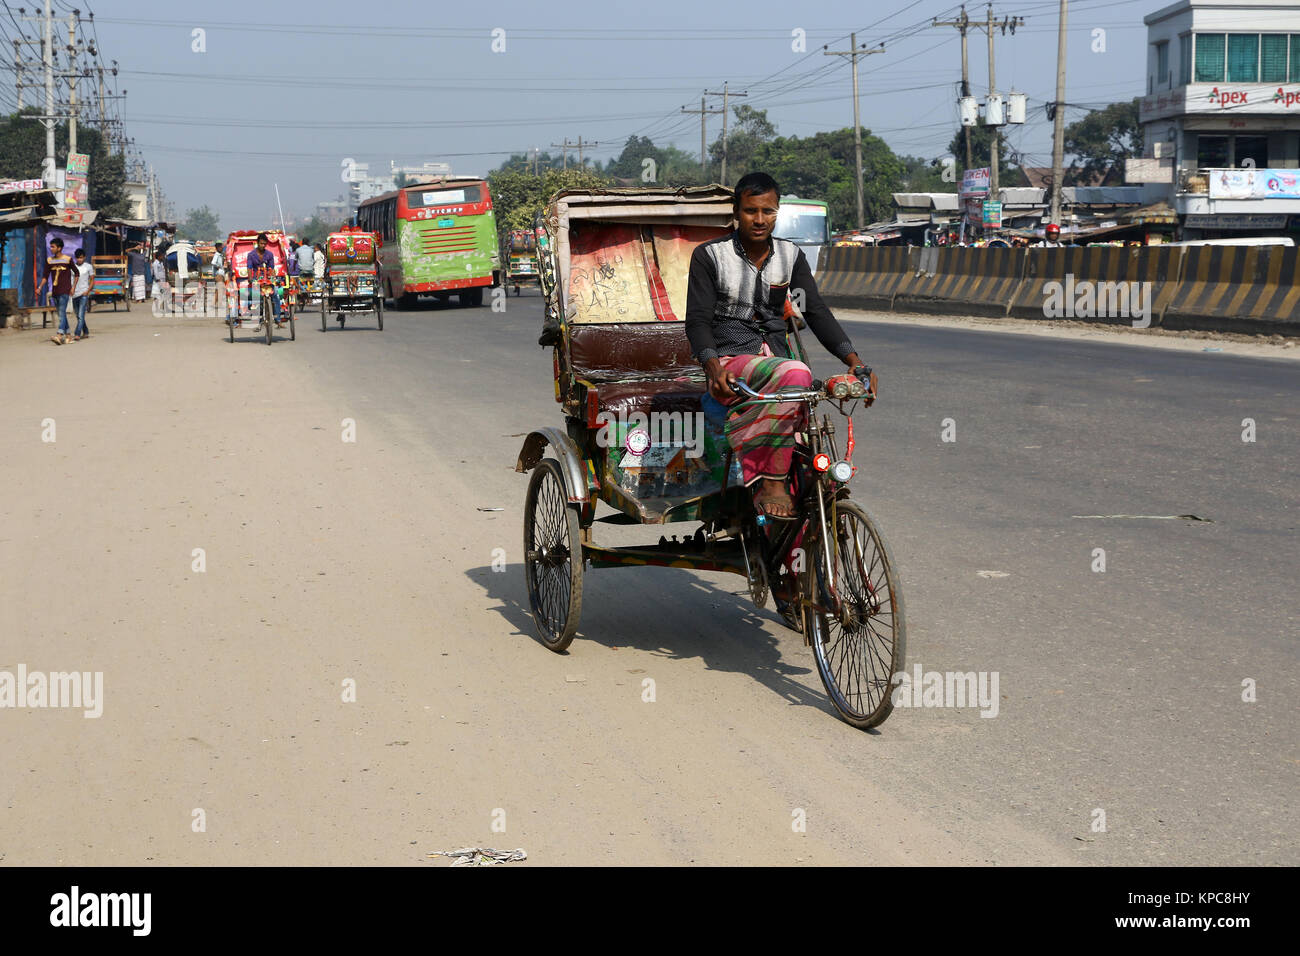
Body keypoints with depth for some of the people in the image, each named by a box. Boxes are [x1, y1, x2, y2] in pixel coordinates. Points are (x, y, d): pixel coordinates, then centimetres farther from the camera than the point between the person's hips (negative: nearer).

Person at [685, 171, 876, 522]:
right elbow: (698, 320, -6)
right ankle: (772, 482, -29)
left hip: (774, 358, 5)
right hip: (732, 363, -5)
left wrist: (853, 359, -11)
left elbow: (816, 312, 5)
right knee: (795, 373, -35)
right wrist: (714, 367, -26)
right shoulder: (709, 256, -1)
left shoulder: (791, 256, 11)